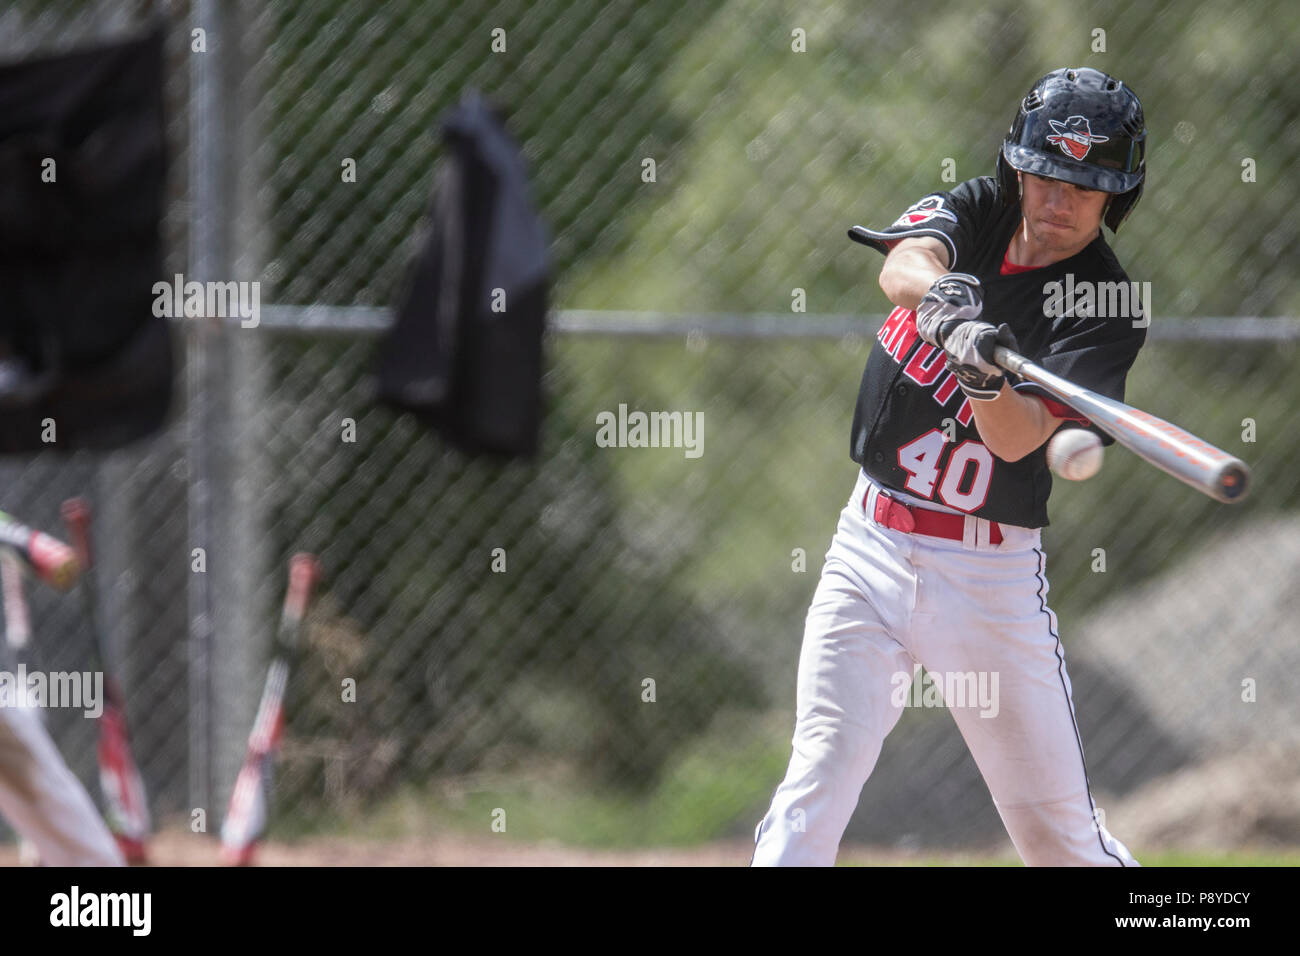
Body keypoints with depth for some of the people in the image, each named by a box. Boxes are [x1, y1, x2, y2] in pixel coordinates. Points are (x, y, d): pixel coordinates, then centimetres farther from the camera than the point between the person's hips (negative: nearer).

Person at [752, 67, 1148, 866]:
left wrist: (989, 379, -44)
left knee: (1059, 829, 0)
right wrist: (936, 294, -44)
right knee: (823, 770, -12)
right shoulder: (977, 212, 2)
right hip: (871, 545, 2)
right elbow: (903, 266, -21)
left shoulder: (1107, 312, -9)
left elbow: (1017, 438, -22)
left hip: (989, 573, -2)